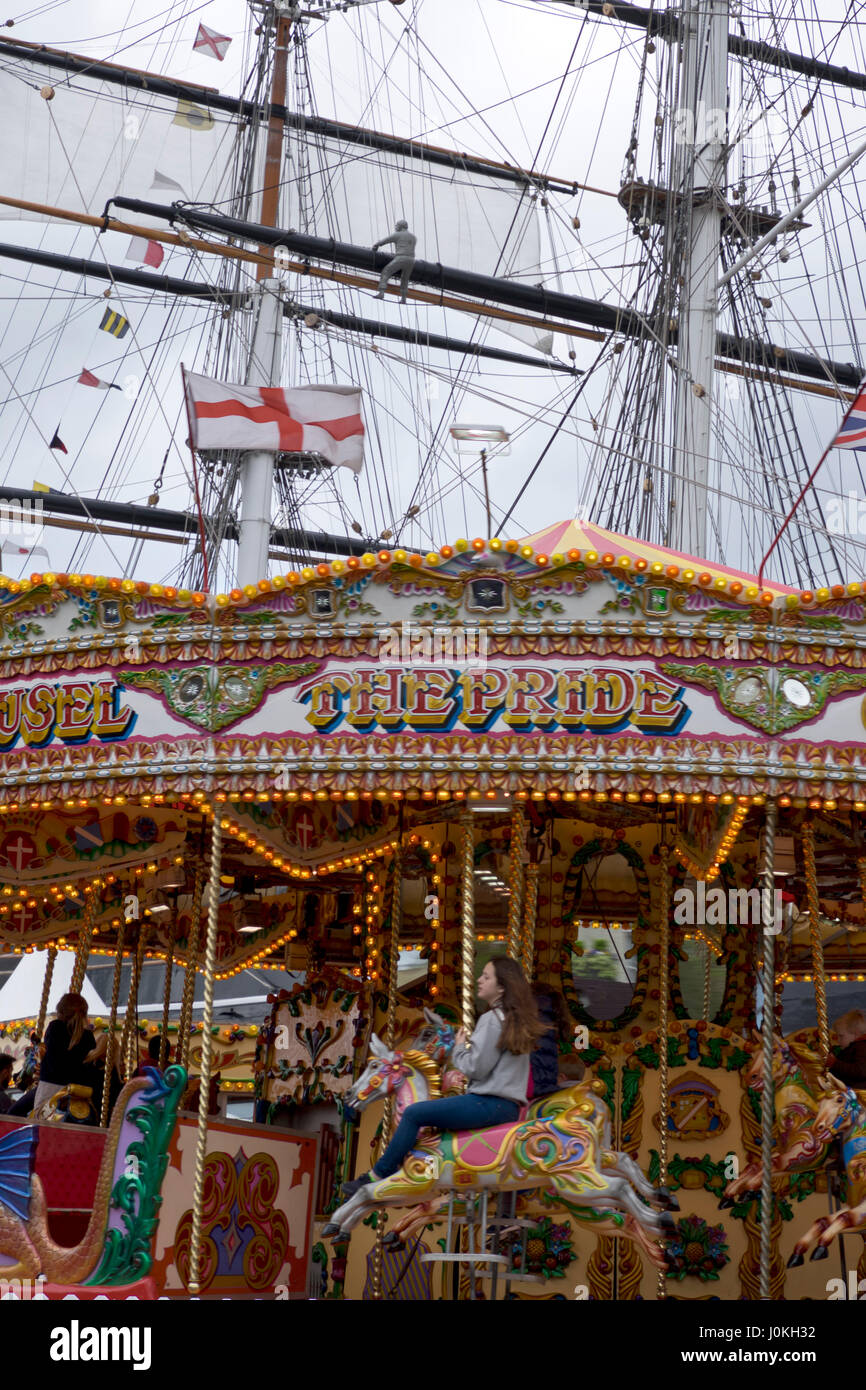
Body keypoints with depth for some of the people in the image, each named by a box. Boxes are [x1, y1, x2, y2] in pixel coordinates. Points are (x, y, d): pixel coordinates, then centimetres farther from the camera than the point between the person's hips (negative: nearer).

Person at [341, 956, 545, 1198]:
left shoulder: (491, 1019, -12)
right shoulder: (518, 1020, 14)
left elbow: (475, 1067, -16)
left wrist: (459, 1048, 0)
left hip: (489, 1104, -10)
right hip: (511, 1107, 10)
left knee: (414, 1113, -8)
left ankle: (376, 1177, -6)